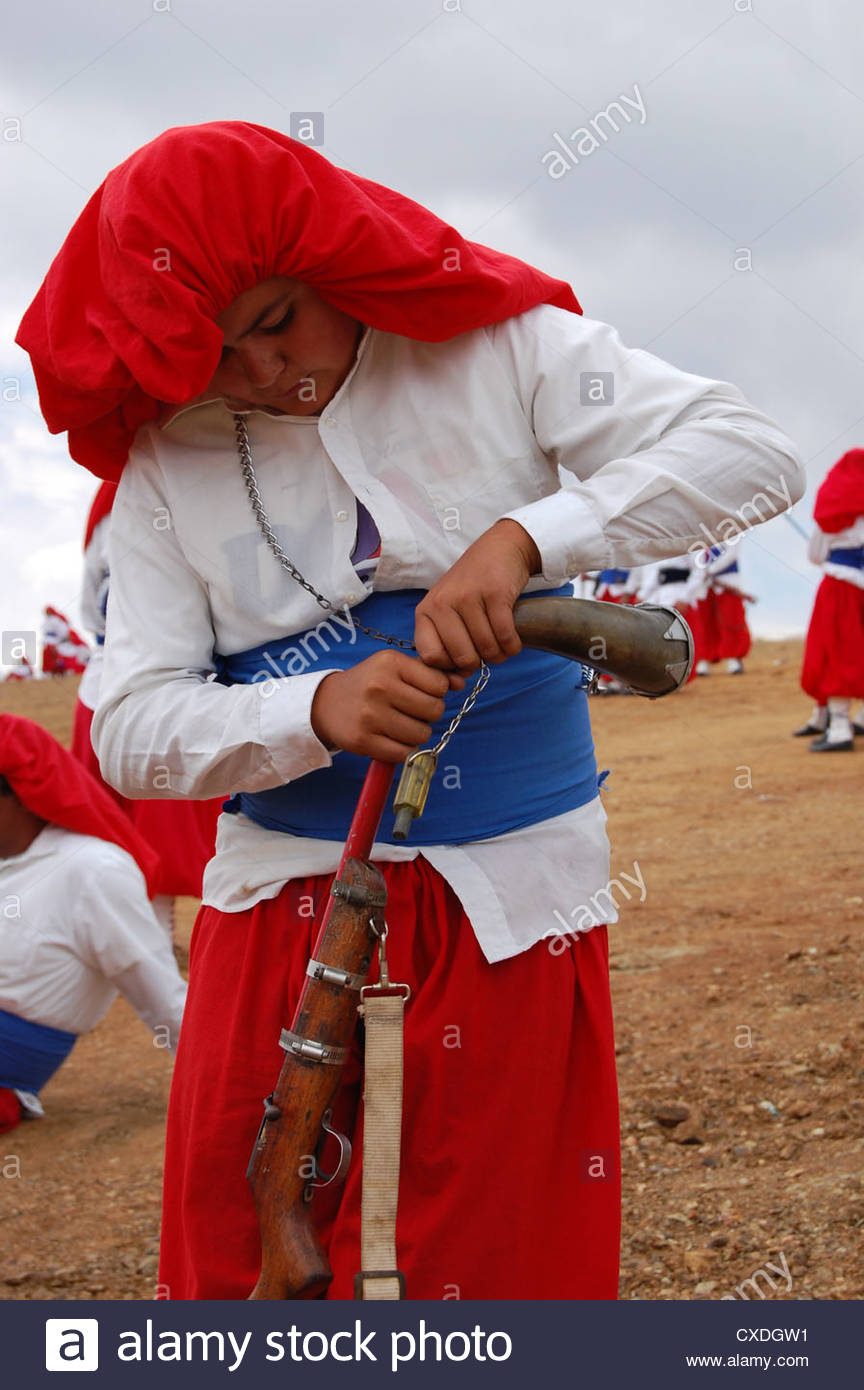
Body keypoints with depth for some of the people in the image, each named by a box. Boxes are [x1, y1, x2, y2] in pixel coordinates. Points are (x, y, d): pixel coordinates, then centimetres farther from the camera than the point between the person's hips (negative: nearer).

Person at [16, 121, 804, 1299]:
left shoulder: (494, 350, -5)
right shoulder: (166, 463, -1)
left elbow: (749, 450, -13)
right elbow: (131, 732, -7)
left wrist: (523, 538, -26)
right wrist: (316, 710, -26)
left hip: (508, 892, -1)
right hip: (282, 898, 2)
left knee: (505, 1255, 8)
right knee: (241, 1254, 7)